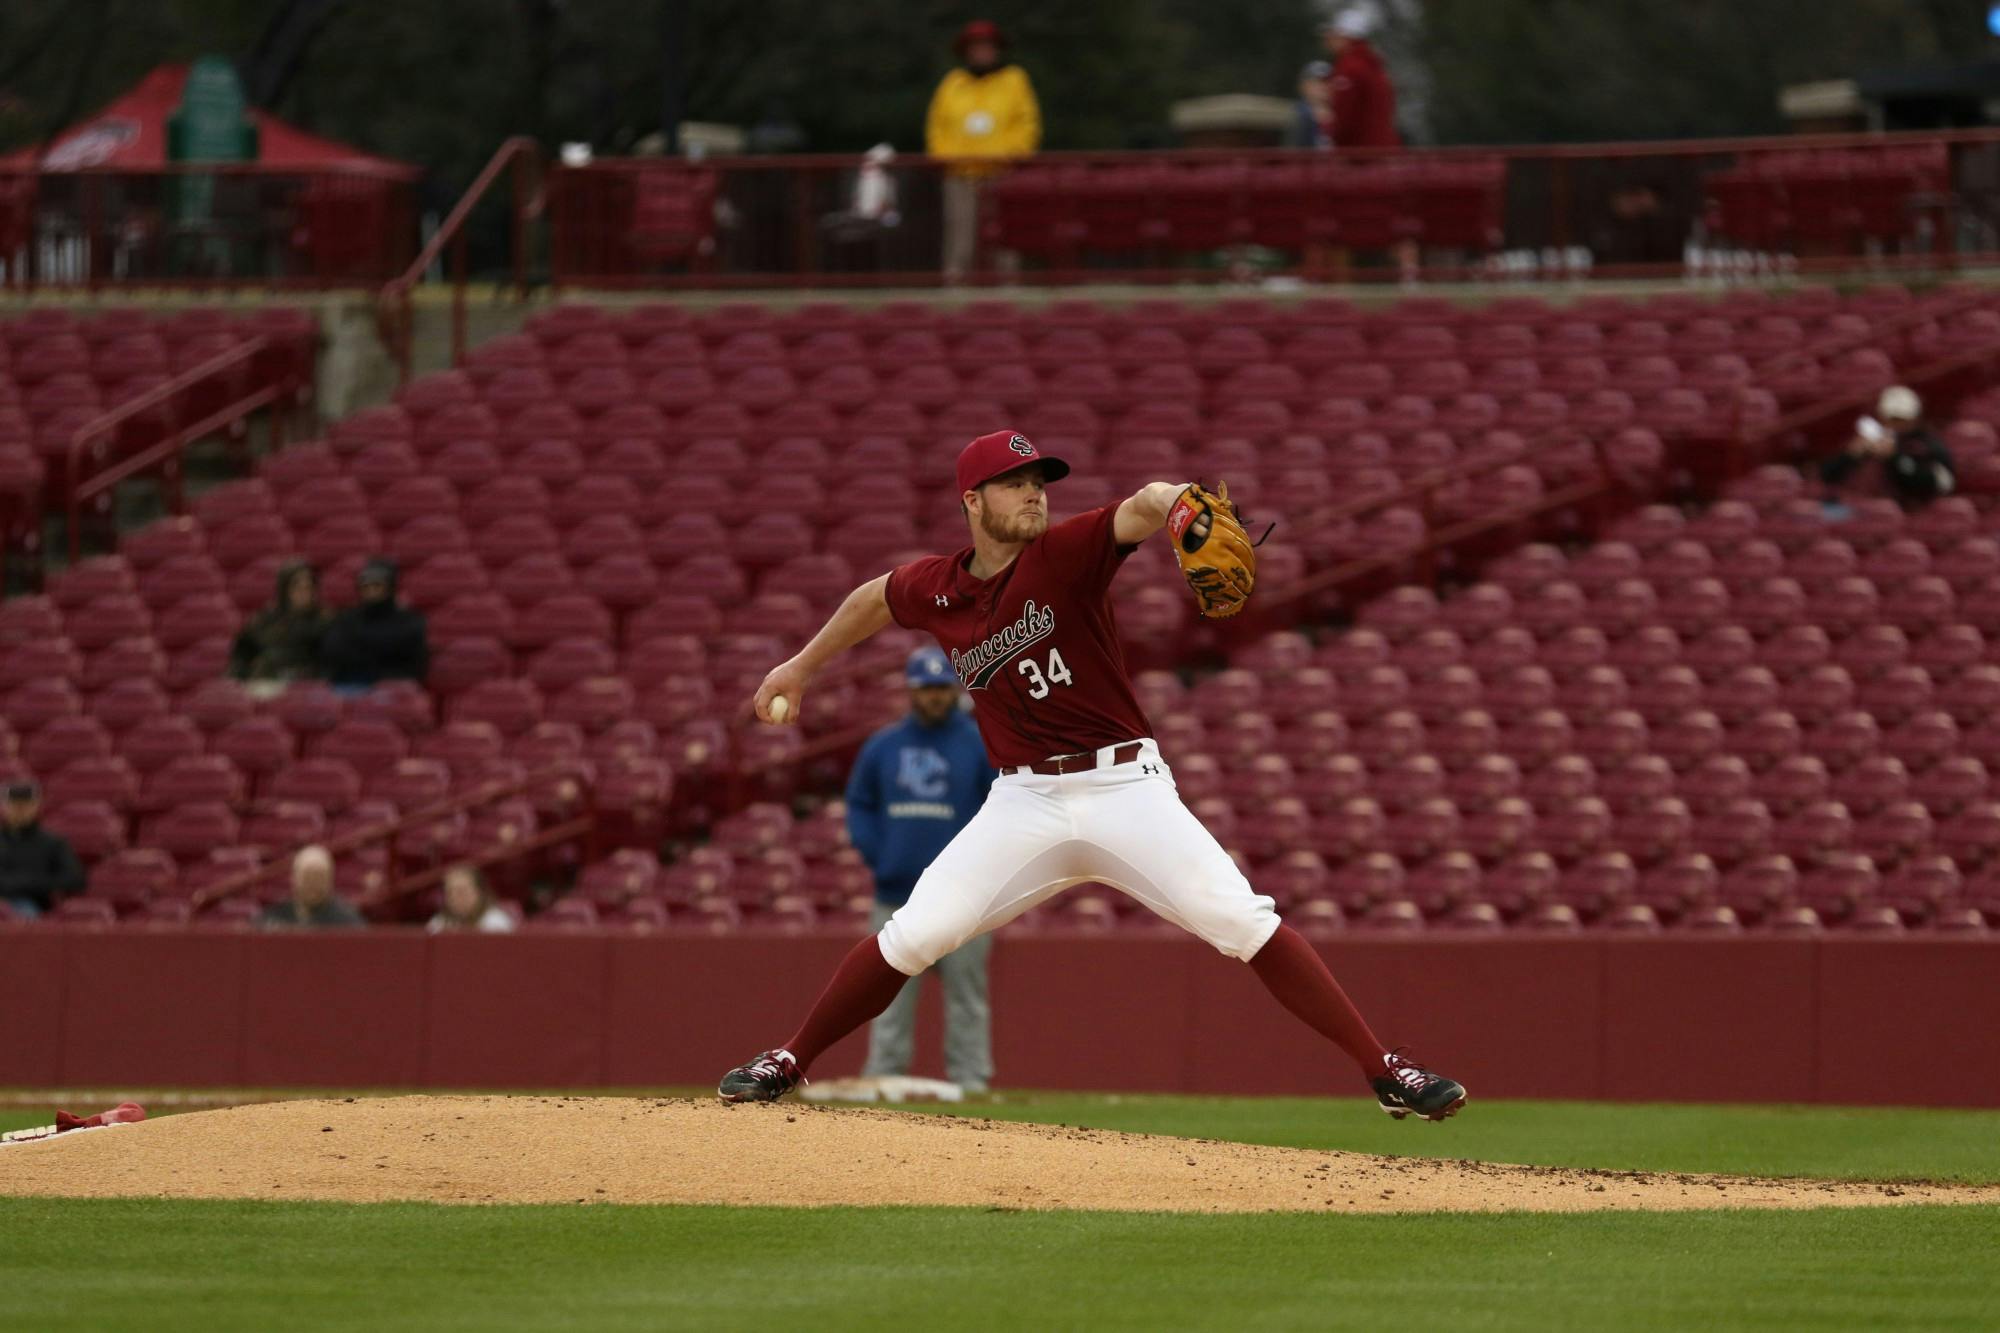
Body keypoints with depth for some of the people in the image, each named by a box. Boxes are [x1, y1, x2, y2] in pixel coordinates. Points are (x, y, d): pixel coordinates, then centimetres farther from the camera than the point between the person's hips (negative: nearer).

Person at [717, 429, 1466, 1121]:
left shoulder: (1065, 554, -6)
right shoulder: (935, 590, 6)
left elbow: (1139, 511, -26)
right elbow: (877, 597, 29)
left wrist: (1173, 504, -50)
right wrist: (802, 667, 40)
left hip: (1126, 786, -3)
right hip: (1025, 801, 3)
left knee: (1244, 922, -14)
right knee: (914, 936, -6)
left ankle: (1384, 1073, -13)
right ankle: (787, 1064, 14)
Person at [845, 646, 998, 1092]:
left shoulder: (980, 745, 2)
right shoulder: (882, 746, 10)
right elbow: (859, 804, 16)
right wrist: (873, 852, 0)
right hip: (896, 896, 3)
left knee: (966, 998, -1)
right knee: (891, 999, 4)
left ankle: (970, 1083, 1)